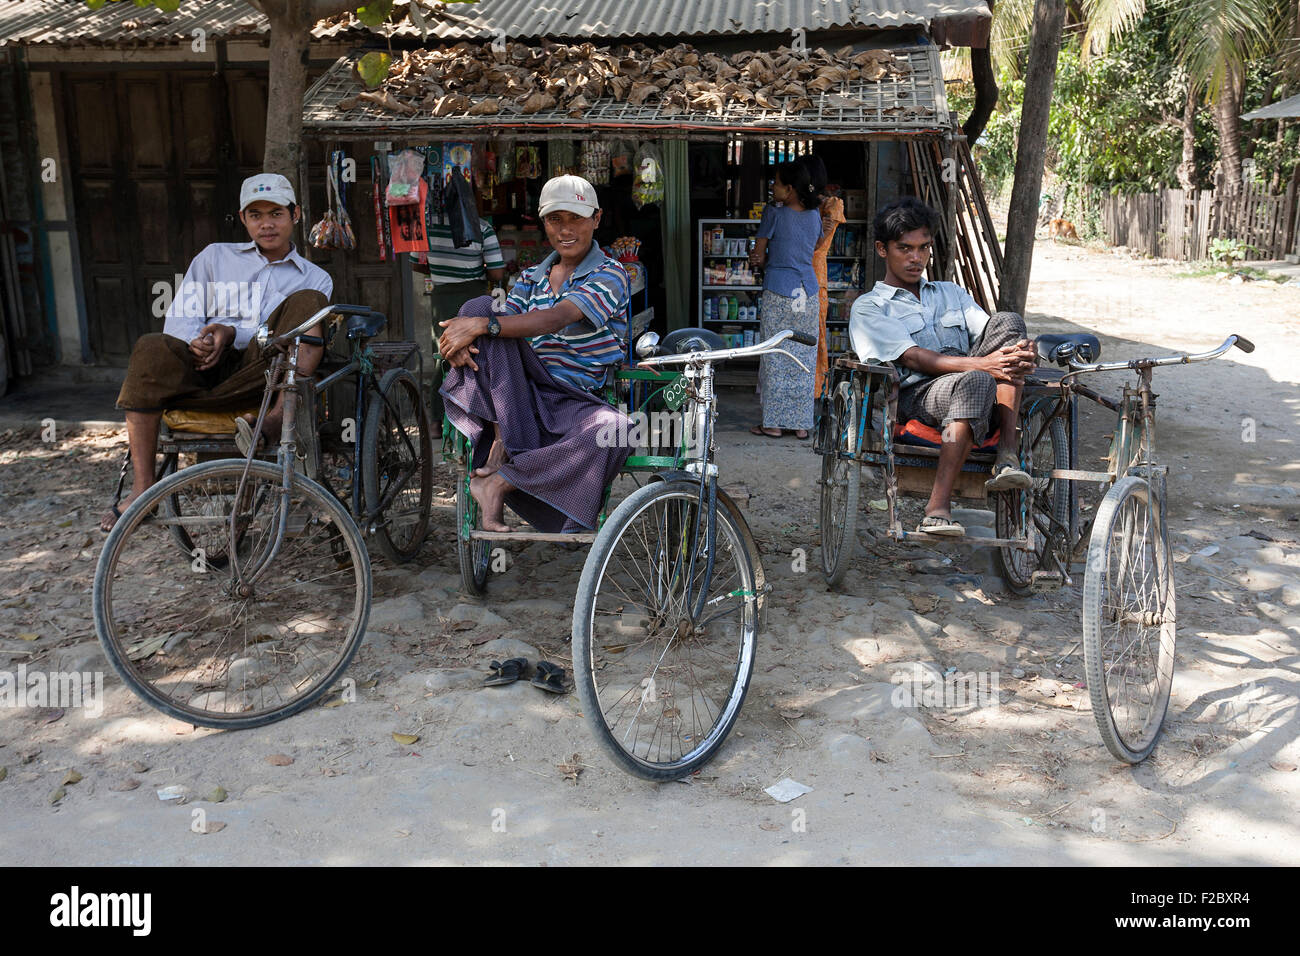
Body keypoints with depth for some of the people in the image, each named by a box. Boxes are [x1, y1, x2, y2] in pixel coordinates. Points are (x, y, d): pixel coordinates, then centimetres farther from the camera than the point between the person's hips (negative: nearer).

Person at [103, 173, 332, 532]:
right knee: (151, 348, -31)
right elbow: (179, 316, 13)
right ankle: (142, 489, -27)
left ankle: (279, 417, -39)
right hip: (204, 368, 2)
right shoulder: (215, 256, 24)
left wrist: (232, 334, -12)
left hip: (261, 374, -1)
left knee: (307, 302, -23)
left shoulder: (315, 278, 20)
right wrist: (194, 342, -11)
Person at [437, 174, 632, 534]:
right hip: (519, 392, 4)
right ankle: (504, 438, -26)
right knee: (479, 306, -18)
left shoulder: (609, 274, 0)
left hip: (573, 401, -3)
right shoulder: (531, 277, 19)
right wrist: (460, 340, -20)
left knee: (614, 431, -38)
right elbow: (504, 321, 4)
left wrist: (484, 326, -27)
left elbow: (558, 318, -17)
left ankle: (498, 482, -26)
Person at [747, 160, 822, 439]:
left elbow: (758, 255, -4)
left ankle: (774, 423, 6)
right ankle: (801, 424, 11)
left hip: (778, 293, -5)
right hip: (808, 292, 5)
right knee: (803, 359, 8)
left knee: (775, 358, 3)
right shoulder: (814, 215, 7)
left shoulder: (774, 214, -9)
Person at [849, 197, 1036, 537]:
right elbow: (912, 358, -7)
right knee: (975, 381, -36)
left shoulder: (952, 293, 29)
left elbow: (992, 337, 12)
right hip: (916, 397, -5)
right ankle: (938, 508, -39)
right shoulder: (868, 308, 10)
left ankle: (1007, 455, -27)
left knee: (1007, 322, -18)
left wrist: (1021, 354, -14)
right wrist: (982, 364, -22)